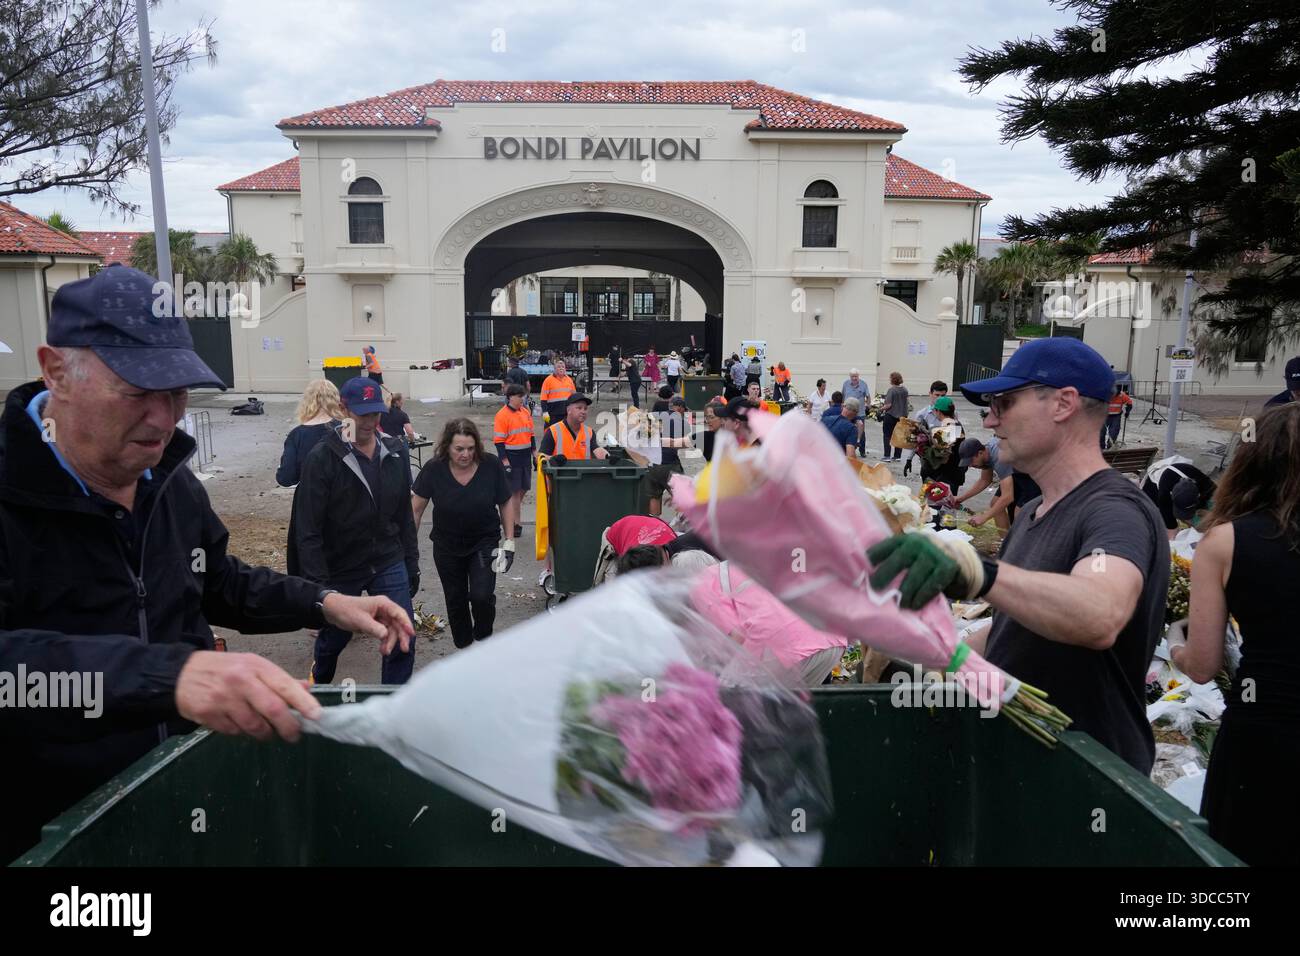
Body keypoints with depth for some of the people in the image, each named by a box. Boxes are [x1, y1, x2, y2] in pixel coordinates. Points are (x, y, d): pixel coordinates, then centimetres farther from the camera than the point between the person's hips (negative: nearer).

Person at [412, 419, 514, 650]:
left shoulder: (492, 466, -17)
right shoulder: (434, 469, -17)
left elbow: (506, 503, -4)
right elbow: (416, 508, -6)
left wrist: (509, 541, -6)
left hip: (485, 542, -1)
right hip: (447, 546, 1)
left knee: (481, 595, -15)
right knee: (455, 600, 10)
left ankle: (483, 638, 15)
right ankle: (464, 648, 31)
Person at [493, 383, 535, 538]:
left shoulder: (526, 412, 10)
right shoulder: (502, 415, -11)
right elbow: (499, 441, -13)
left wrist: (535, 454, 16)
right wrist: (505, 462, -16)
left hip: (525, 457, 7)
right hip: (511, 458, -7)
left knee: (522, 490, 11)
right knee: (513, 492, -2)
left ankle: (513, 519, 27)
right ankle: (515, 524, 6)